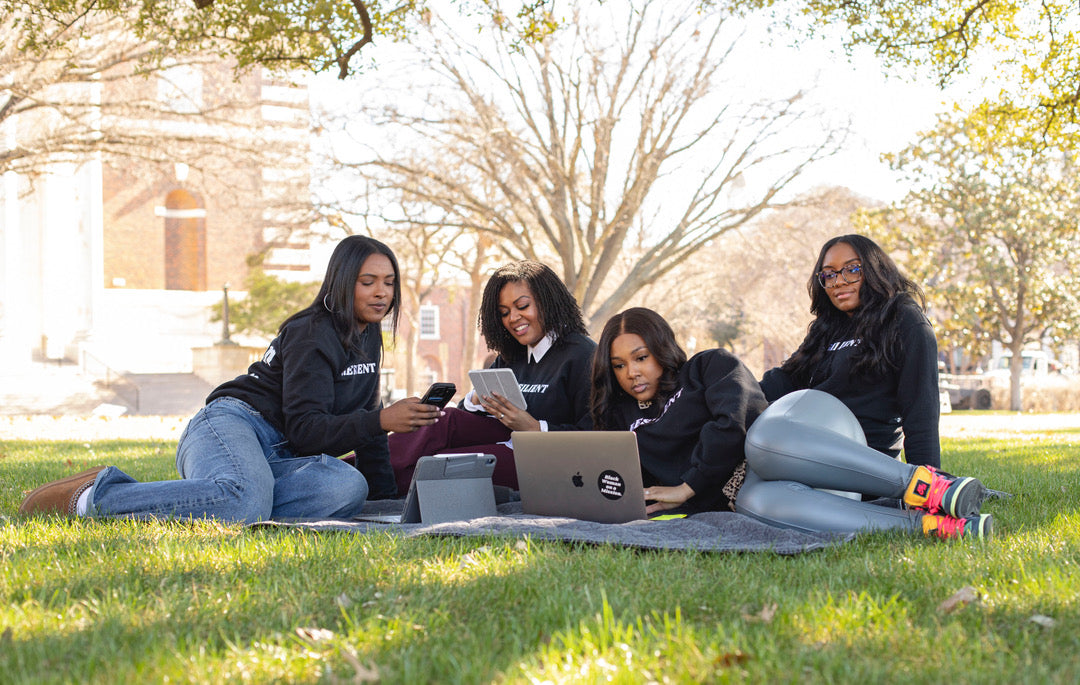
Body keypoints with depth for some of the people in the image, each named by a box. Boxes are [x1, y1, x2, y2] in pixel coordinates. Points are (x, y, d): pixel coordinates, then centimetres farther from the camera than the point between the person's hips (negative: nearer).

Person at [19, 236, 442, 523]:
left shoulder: (369, 336, 20)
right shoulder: (312, 334, -8)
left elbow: (360, 414, 27)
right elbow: (305, 429, -15)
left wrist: (386, 492, 20)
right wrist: (380, 422, -24)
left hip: (277, 456, 8)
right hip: (229, 424, -8)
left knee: (349, 488, -29)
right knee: (244, 499, -45)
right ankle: (98, 496, -22)